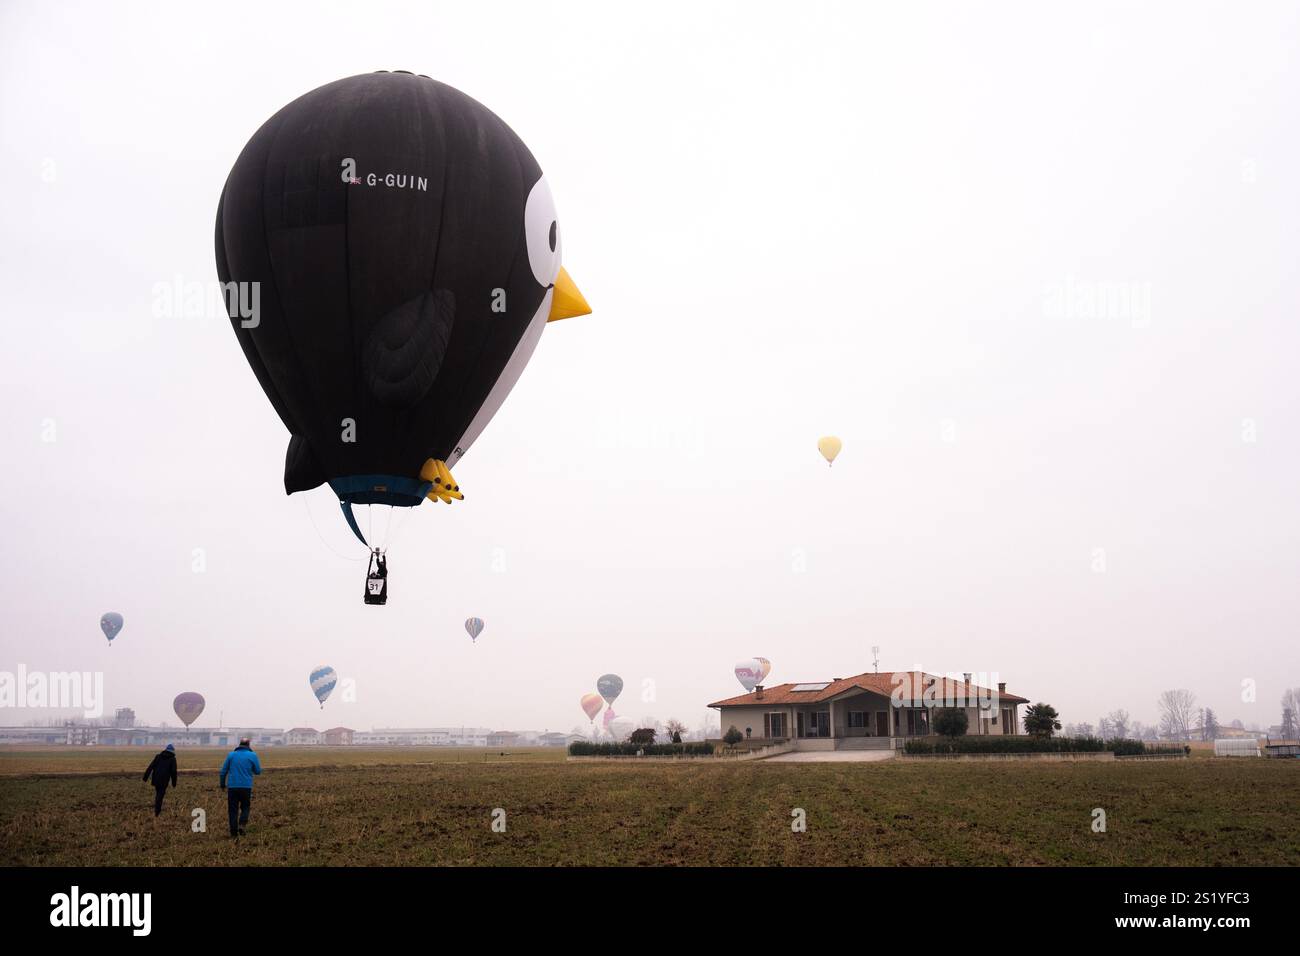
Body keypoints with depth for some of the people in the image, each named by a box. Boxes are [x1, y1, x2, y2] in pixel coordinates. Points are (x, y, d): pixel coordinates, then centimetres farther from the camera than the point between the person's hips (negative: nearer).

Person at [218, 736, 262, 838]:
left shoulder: (231, 755, 4)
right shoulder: (252, 755, -2)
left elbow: (223, 771, 5)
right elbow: (258, 771, 4)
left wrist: (222, 785, 16)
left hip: (232, 786, 1)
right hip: (246, 787, -1)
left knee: (233, 809, 9)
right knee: (245, 807, 15)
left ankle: (234, 831, 6)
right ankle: (242, 825, -7)